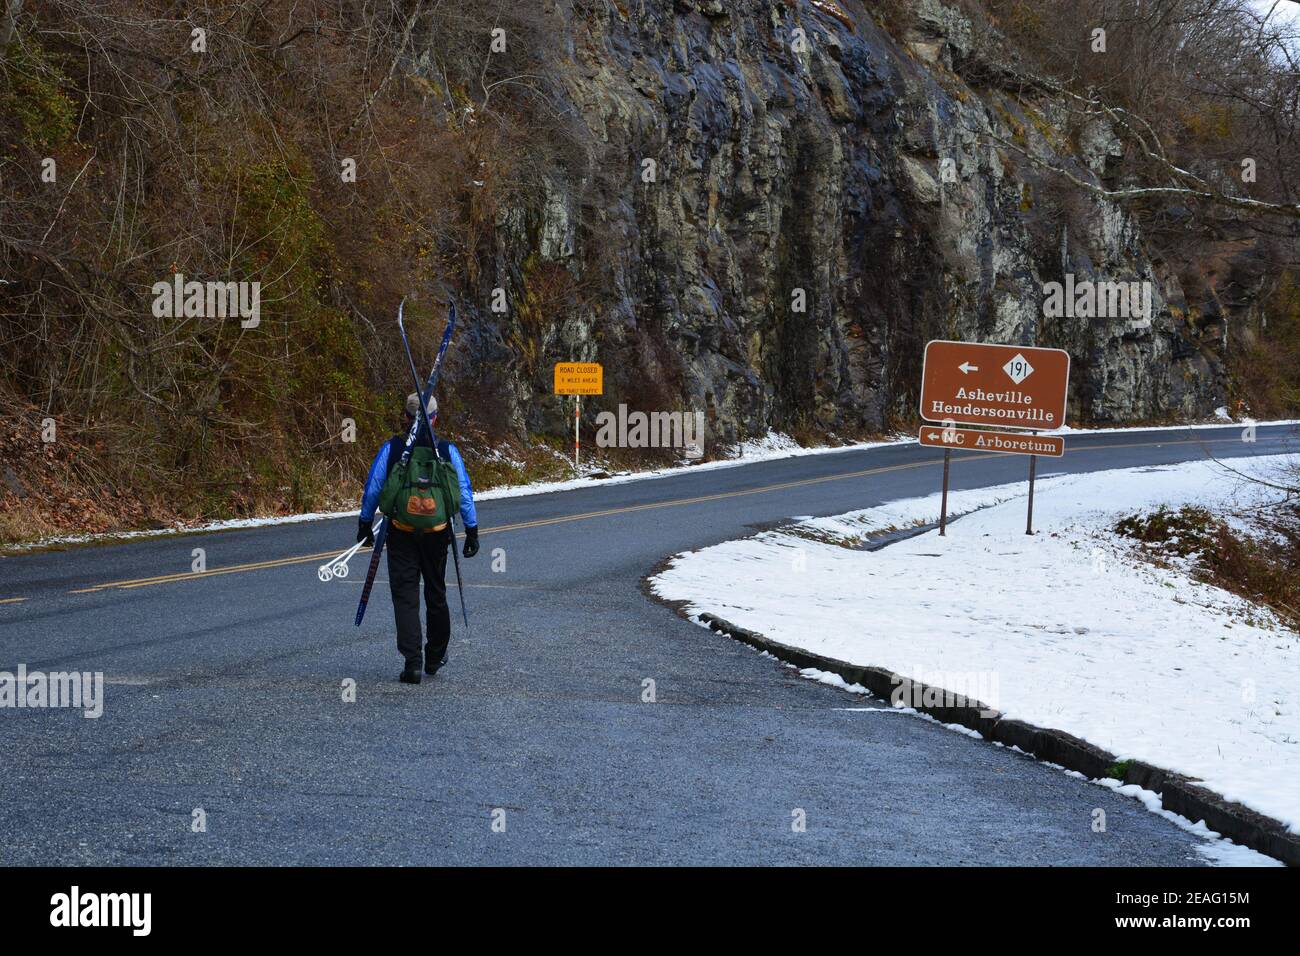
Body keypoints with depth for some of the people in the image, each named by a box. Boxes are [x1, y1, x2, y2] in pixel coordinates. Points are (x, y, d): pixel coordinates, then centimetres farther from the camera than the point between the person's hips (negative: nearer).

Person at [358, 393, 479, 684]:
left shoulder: (391, 448, -6)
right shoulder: (447, 450, -4)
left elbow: (372, 488, -2)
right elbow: (464, 492, -3)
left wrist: (365, 524, 10)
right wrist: (472, 530, 4)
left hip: (401, 533, -1)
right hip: (437, 534, 1)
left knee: (405, 596, 0)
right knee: (436, 594, 17)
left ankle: (412, 662, -11)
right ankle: (435, 657, 30)